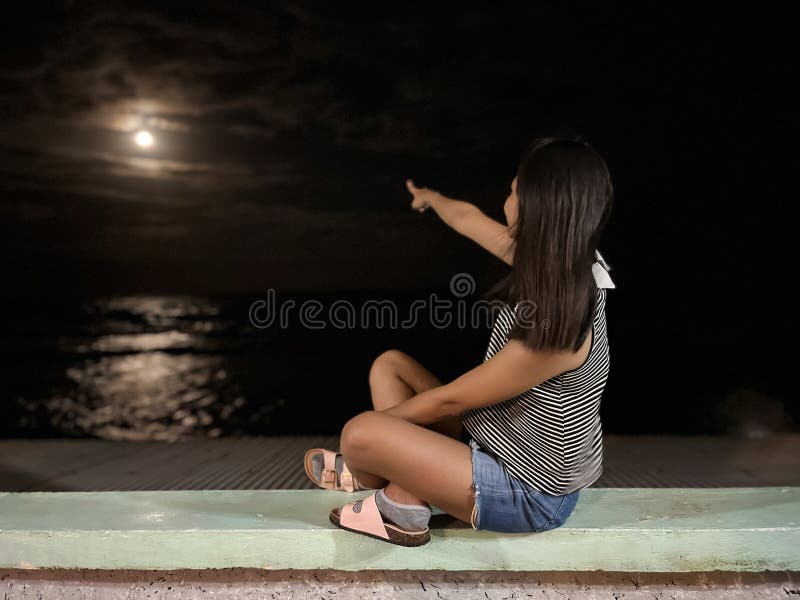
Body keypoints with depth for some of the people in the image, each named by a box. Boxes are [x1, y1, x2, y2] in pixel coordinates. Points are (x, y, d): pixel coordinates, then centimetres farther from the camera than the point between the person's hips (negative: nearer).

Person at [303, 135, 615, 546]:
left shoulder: (556, 324, -33)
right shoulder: (554, 259, -7)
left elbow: (450, 400, -22)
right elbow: (470, 218, 12)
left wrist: (376, 421, -7)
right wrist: (431, 198, 31)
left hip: (528, 494, -8)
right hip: (497, 438, 8)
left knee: (361, 435, -21)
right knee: (389, 365, 8)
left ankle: (400, 501, 8)